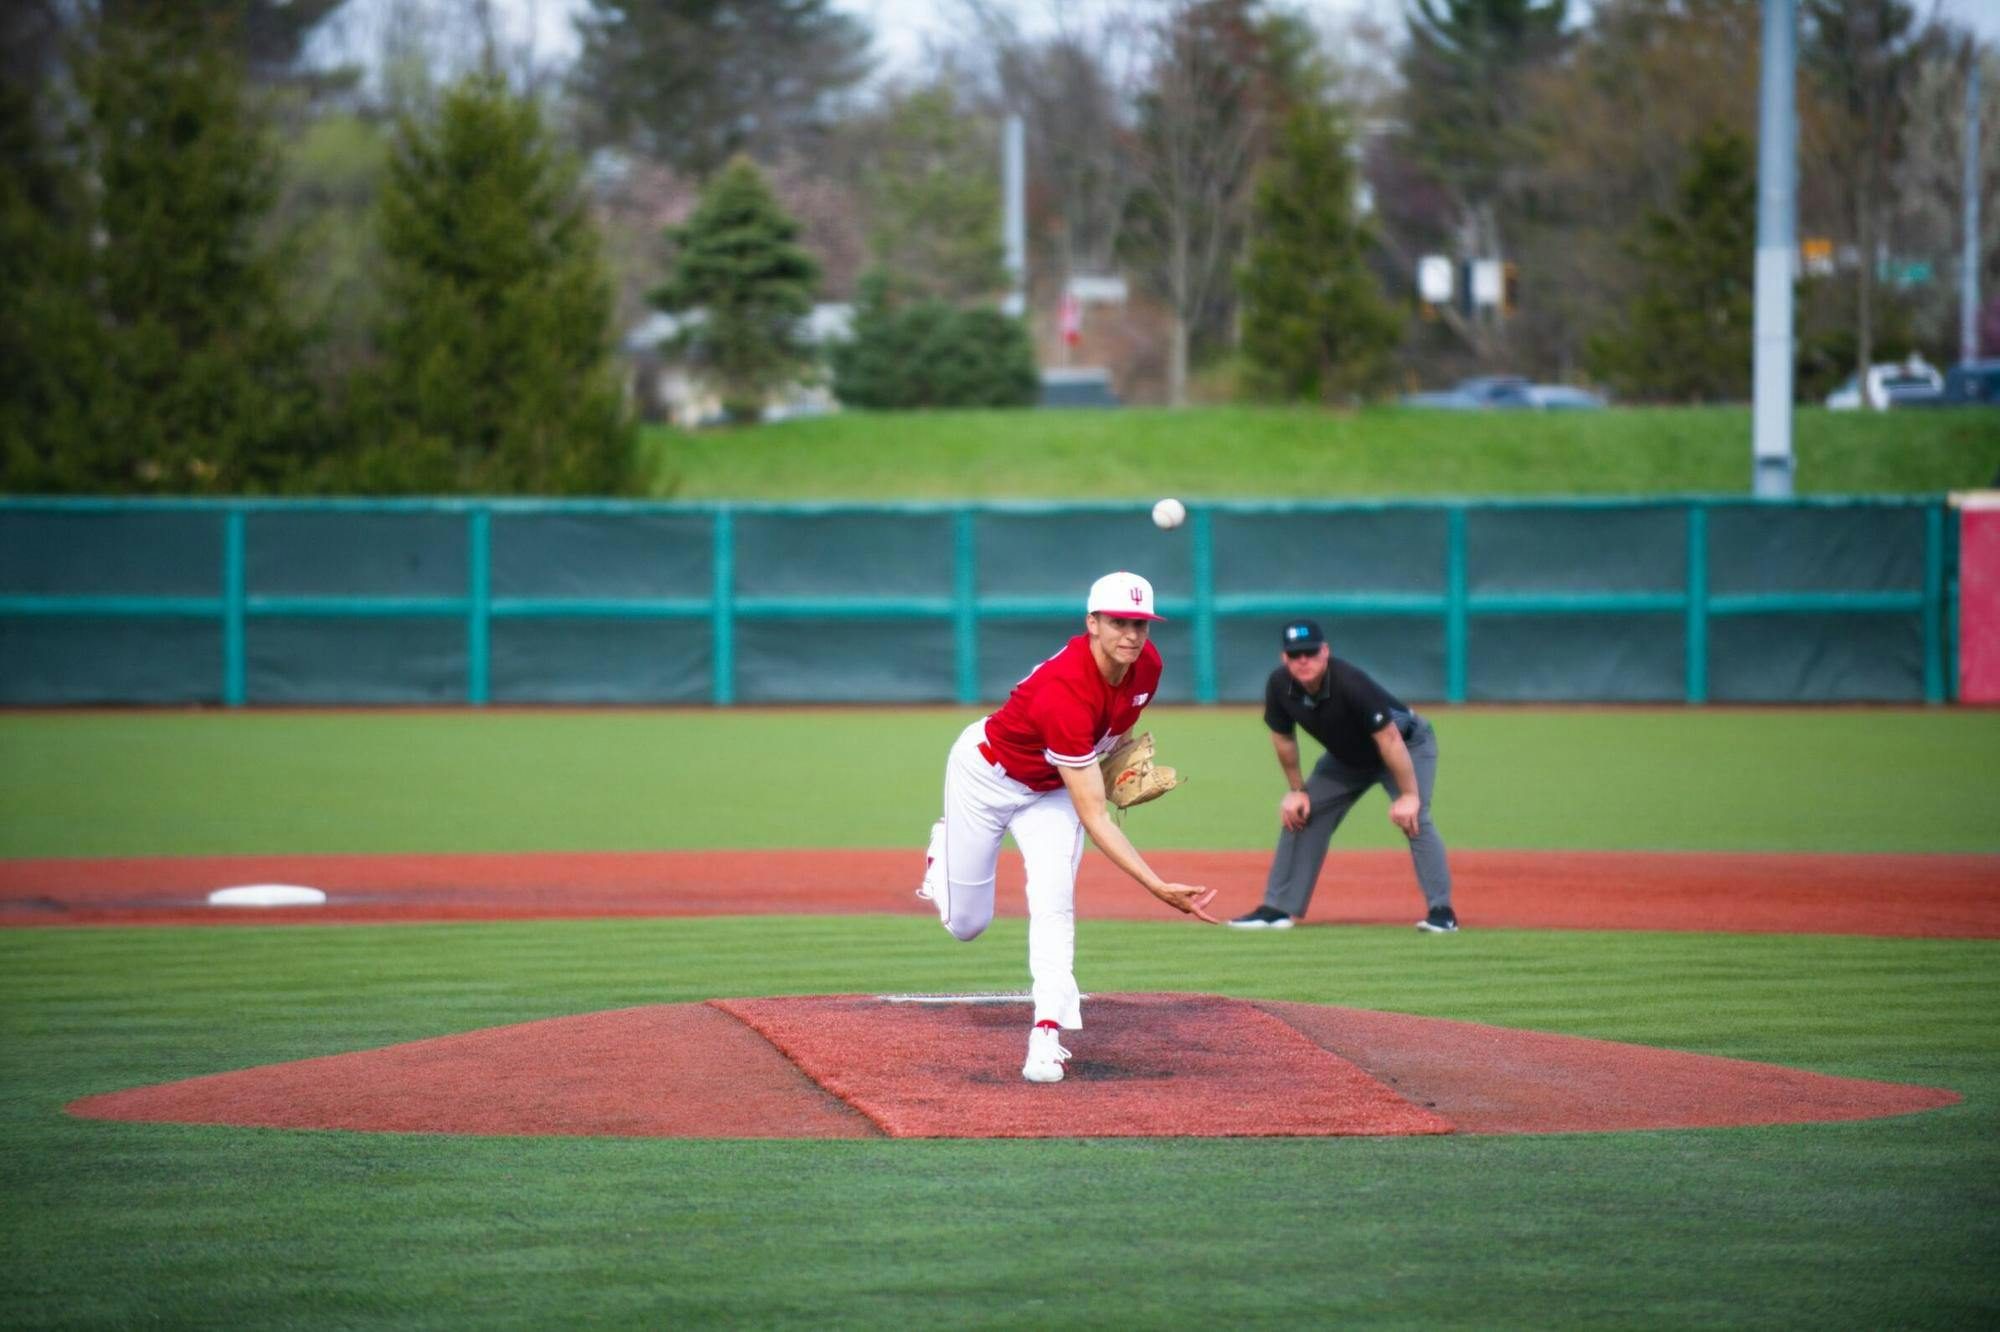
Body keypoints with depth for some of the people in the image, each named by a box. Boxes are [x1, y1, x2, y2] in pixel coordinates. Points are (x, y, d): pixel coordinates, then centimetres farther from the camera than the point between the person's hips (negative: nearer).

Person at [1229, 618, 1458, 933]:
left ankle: (1441, 911, -23)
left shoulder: (1349, 683, -38)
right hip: (1346, 758, 6)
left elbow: (1389, 738, -35)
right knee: (1299, 814, 2)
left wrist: (1408, 795, -33)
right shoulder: (1280, 686, -21)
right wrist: (1296, 790, 3)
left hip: (1408, 746, -6)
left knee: (1413, 819, -25)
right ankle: (1277, 909, 10)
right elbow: (1283, 737, -1)